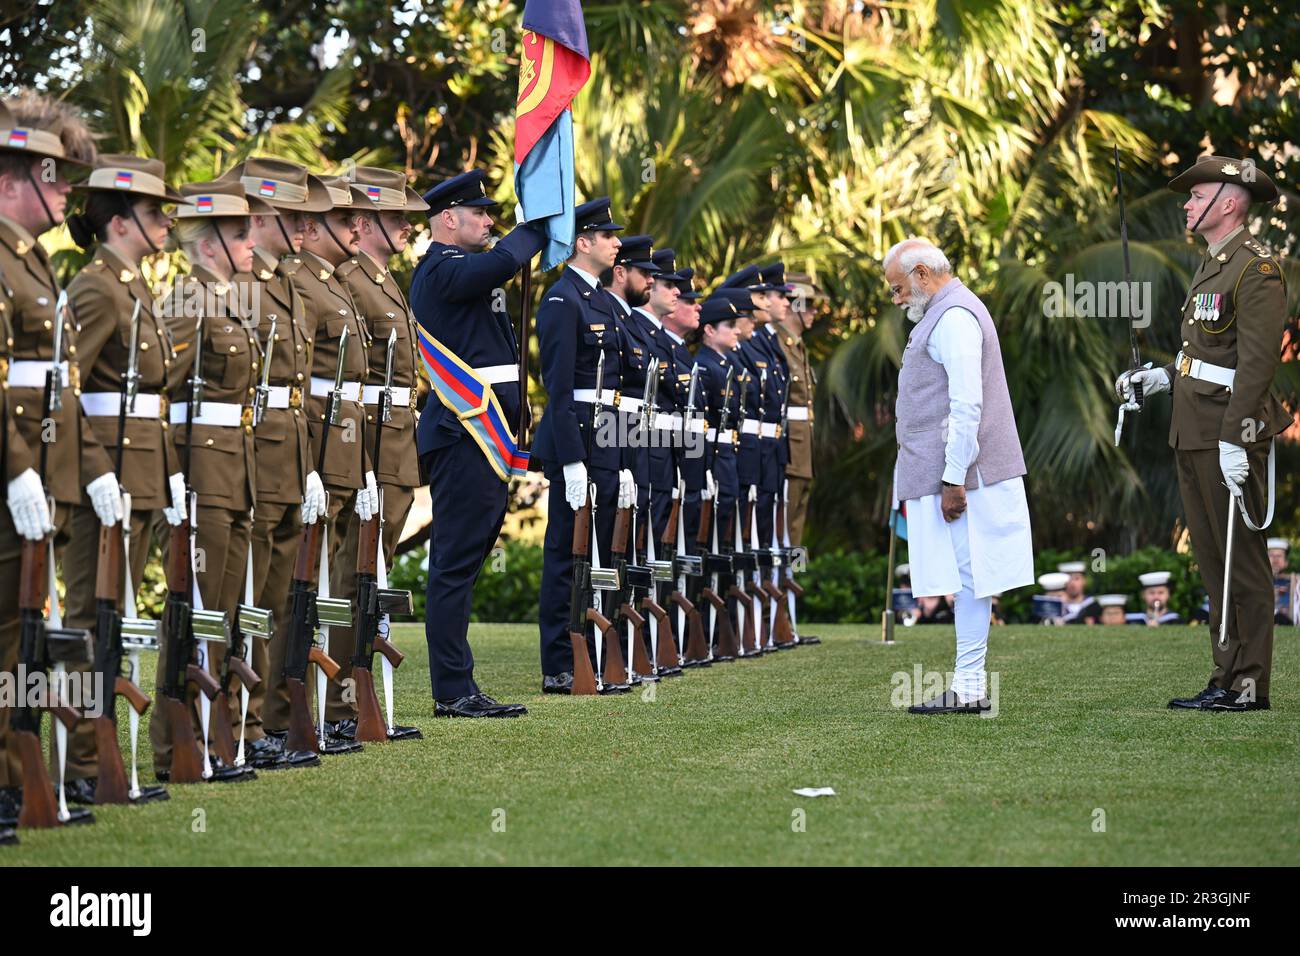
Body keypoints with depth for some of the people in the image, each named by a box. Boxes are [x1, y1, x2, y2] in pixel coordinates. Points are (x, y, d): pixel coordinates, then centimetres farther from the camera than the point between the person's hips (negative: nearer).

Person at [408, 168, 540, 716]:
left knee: (461, 560, 11)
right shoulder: (443, 271, -12)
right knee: (456, 561, -9)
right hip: (465, 437, -11)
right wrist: (540, 228, -11)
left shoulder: (459, 270, 21)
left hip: (481, 438, 11)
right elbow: (503, 262, -28)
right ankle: (453, 691, -9)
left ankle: (455, 686, 14)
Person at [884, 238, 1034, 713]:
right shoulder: (945, 314, 20)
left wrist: (954, 479, -22)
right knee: (968, 579, 9)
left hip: (958, 475, -10)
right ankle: (969, 685, 10)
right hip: (948, 473, 10)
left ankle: (968, 688, -8)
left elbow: (966, 405, -21)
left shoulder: (954, 318, -14)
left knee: (966, 577, -9)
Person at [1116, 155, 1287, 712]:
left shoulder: (1256, 271, -12)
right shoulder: (1212, 266, 18)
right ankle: (1227, 676, 16)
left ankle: (1248, 686, -3)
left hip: (1230, 436, -10)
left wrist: (1234, 441, -24)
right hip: (1193, 435, 10)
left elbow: (1257, 362, -19)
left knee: (1241, 561, -5)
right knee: (1211, 560, 11)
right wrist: (1159, 379, 12)